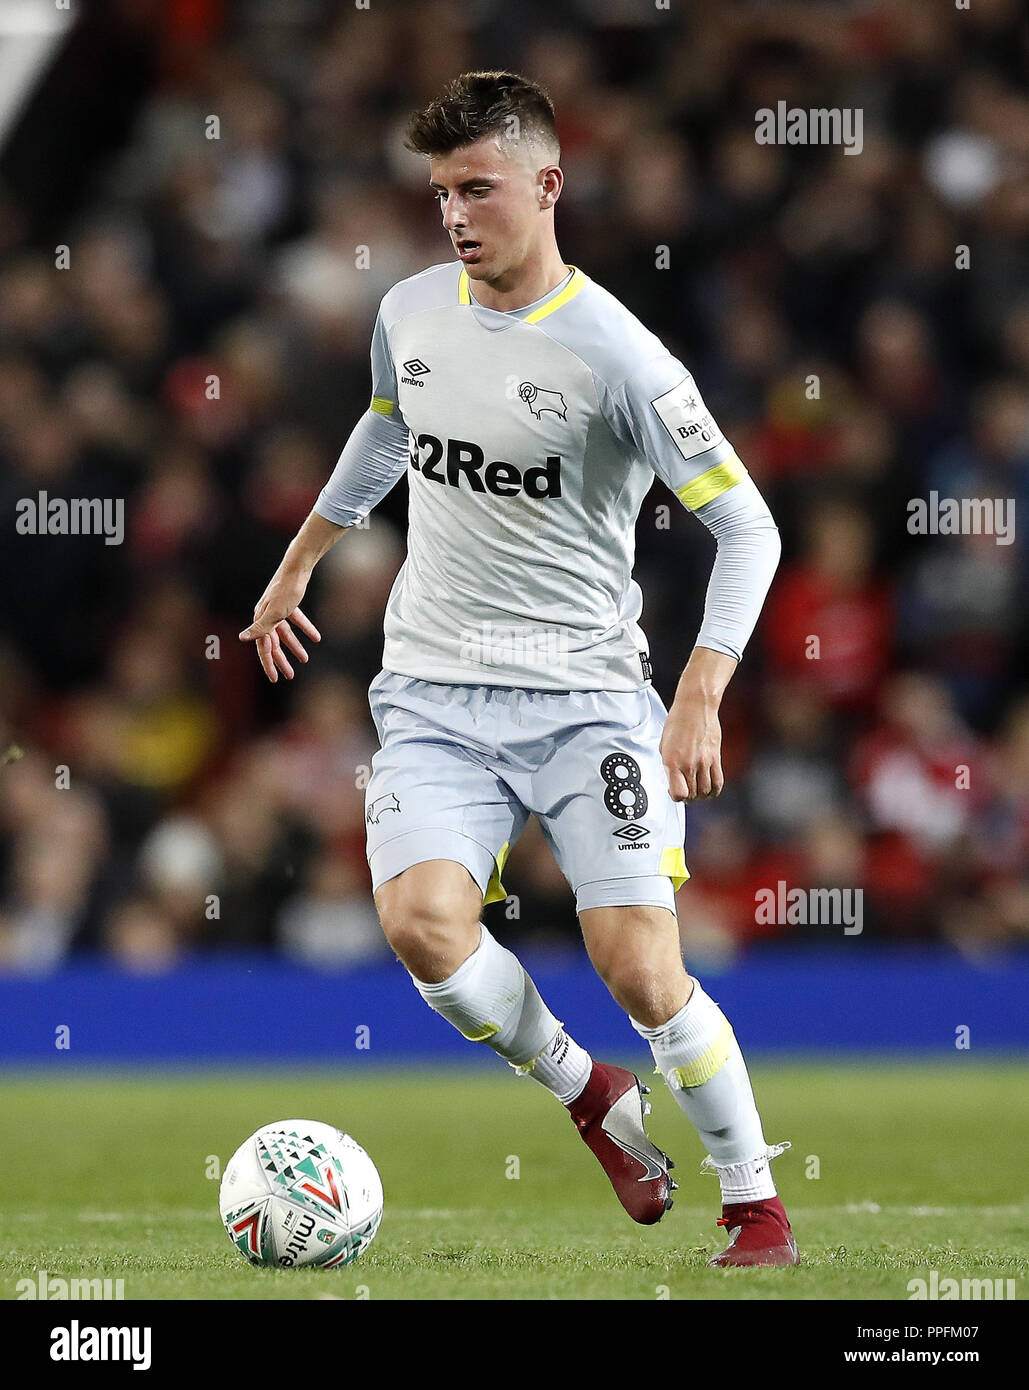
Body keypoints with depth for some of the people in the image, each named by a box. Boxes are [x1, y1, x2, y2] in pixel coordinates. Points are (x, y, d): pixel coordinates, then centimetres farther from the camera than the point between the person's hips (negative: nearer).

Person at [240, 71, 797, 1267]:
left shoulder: (614, 355, -12)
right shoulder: (409, 314, 5)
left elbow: (745, 527, -10)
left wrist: (701, 698, -20)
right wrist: (296, 568, 37)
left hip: (586, 693, -4)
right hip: (433, 694, 4)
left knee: (639, 971, -13)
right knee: (421, 920, -22)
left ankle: (756, 1209, 6)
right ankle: (589, 1094, 5)